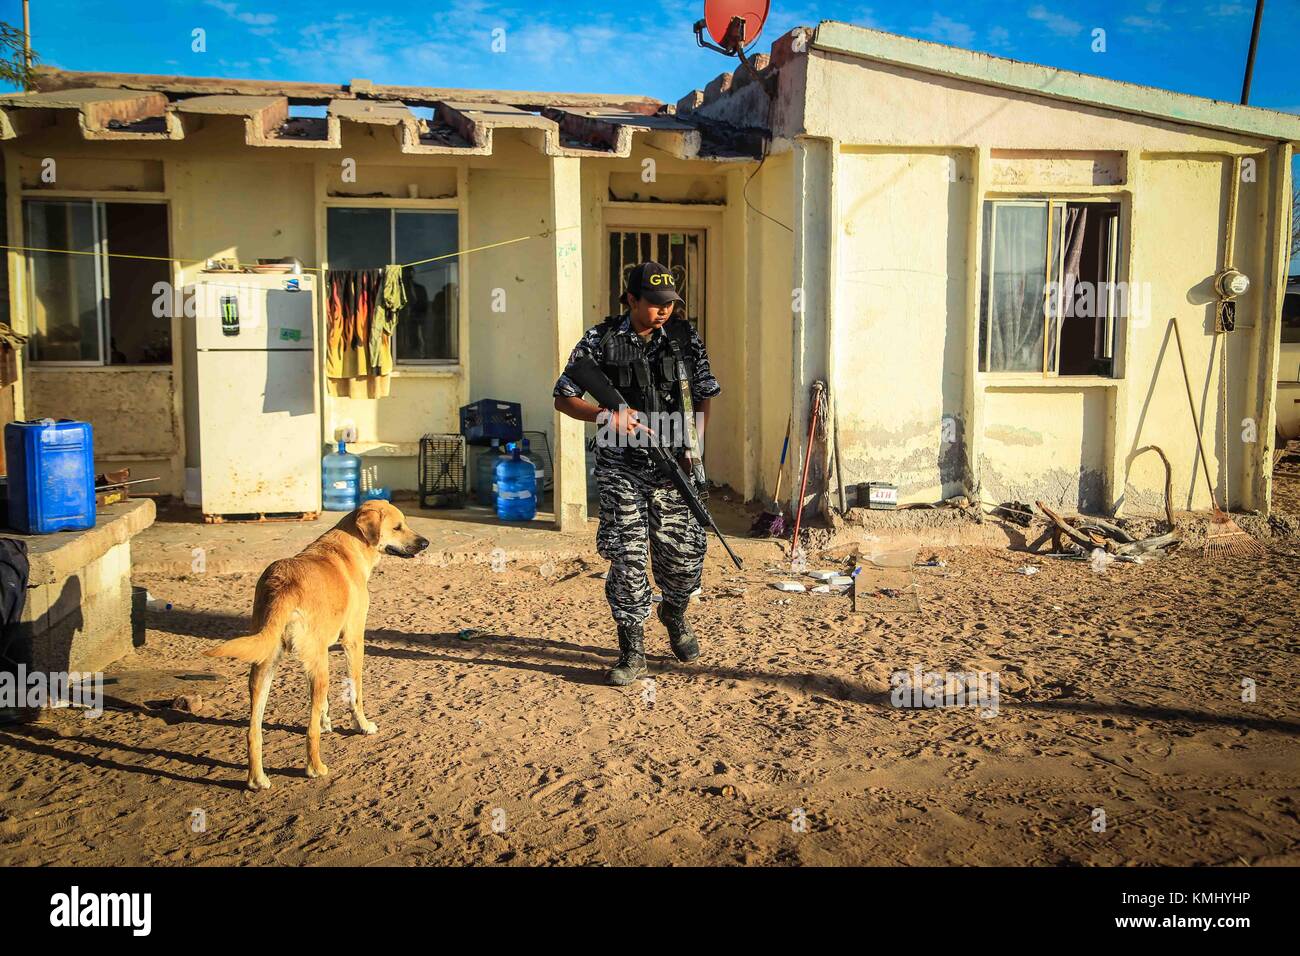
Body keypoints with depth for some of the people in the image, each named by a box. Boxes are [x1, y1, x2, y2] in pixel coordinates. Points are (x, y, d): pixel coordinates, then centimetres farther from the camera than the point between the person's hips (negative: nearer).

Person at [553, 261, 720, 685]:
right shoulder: (600, 341, -4)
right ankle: (632, 653, 8)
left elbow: (704, 394, 13)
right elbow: (563, 398, 0)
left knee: (684, 554, 7)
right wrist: (607, 416, -16)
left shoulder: (684, 337, 4)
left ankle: (674, 617, 39)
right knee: (627, 558, -4)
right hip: (622, 467, -2)